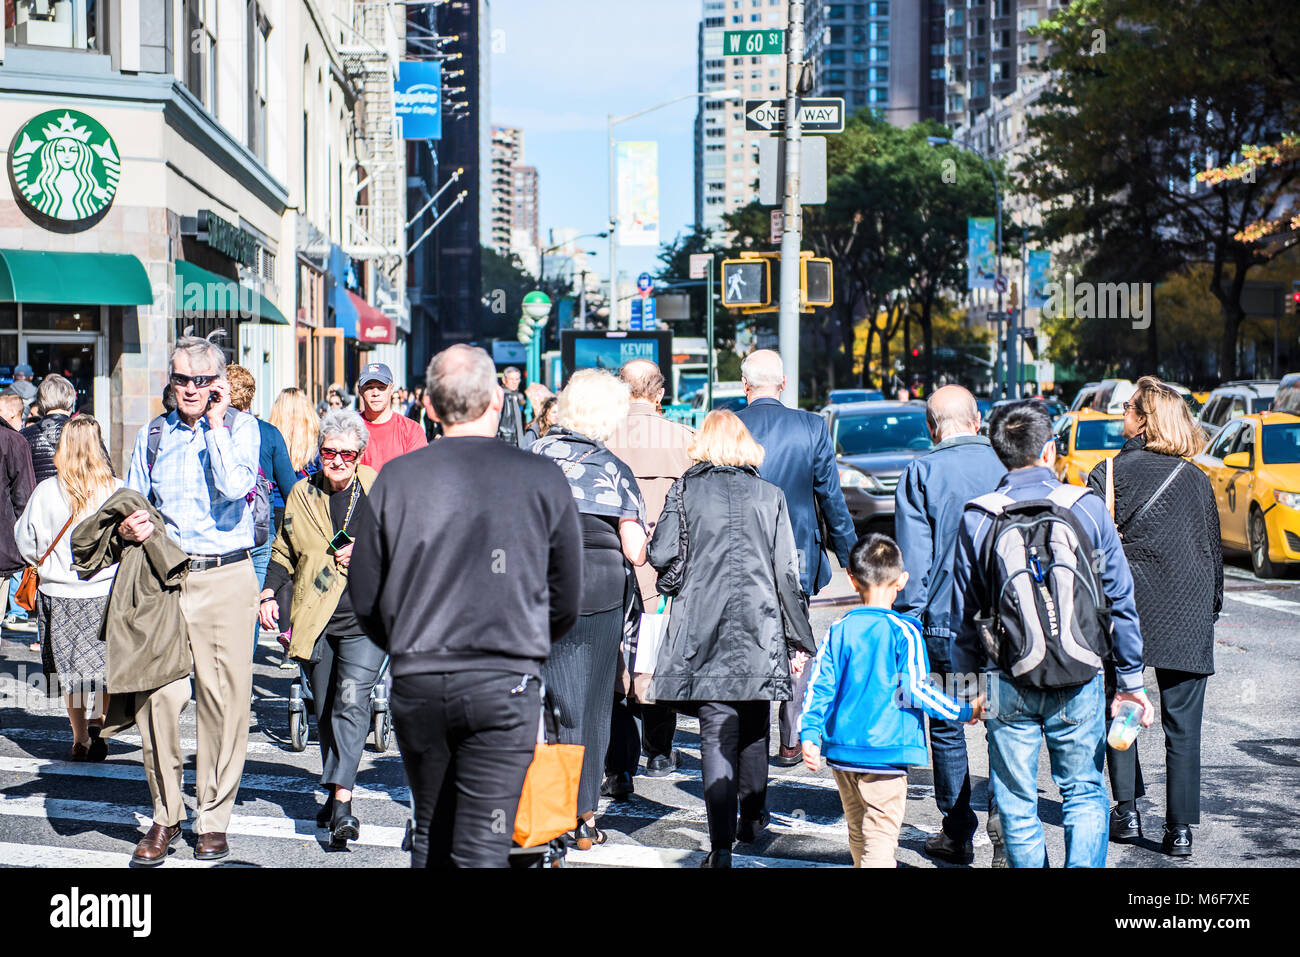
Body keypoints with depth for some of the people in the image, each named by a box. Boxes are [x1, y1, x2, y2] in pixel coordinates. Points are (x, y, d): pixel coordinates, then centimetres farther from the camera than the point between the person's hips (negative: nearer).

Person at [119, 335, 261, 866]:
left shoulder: (240, 426, 3)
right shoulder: (153, 435, 13)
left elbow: (234, 489, -15)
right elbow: (130, 505, 19)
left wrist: (215, 424, -10)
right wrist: (126, 528, -3)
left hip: (225, 578, -2)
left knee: (224, 697, -1)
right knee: (157, 696, -4)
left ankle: (214, 818, 12)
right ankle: (165, 816, 11)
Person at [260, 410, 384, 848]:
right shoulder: (302, 494, 12)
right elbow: (284, 554, 21)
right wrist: (271, 596, 8)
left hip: (365, 618, -4)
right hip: (315, 619, 4)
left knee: (351, 698, -18)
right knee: (325, 710, 10)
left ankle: (341, 800, -23)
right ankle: (337, 795, 24)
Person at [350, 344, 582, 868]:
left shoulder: (396, 477, 0)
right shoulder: (542, 479, -3)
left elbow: (364, 595, 5)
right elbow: (567, 599, 4)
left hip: (416, 684, 2)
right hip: (504, 685, -2)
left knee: (430, 834, 18)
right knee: (482, 845, -2)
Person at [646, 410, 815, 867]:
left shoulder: (684, 491, 1)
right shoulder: (769, 496, 4)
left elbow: (661, 554, -5)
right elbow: (787, 573, 3)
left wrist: (675, 581, 18)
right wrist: (799, 639, 8)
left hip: (702, 626, -1)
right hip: (759, 627, 1)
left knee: (717, 731, -3)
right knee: (754, 726, 18)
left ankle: (721, 843, -10)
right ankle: (752, 818, 31)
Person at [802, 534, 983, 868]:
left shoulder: (838, 631, 3)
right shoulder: (903, 632, -9)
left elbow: (819, 686, 0)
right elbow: (916, 690, -14)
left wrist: (809, 735, 3)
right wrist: (963, 712, -3)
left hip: (842, 751, 5)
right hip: (885, 752, -5)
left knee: (858, 834, 20)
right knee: (880, 839, -5)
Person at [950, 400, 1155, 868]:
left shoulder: (976, 519, -3)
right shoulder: (1086, 508, -4)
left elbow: (964, 615, 2)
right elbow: (1120, 600, 0)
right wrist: (1130, 678, 9)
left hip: (1009, 685, 0)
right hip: (1079, 685, 0)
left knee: (1016, 803, 11)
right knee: (1084, 795, 13)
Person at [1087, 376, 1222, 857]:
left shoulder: (1109, 474, -4)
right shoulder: (1197, 480, 6)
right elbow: (1214, 551, 12)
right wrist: (1212, 606, 23)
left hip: (1127, 611, -2)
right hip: (1188, 618, 2)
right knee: (1182, 725, 4)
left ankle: (1127, 810, 13)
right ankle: (1180, 827, 3)